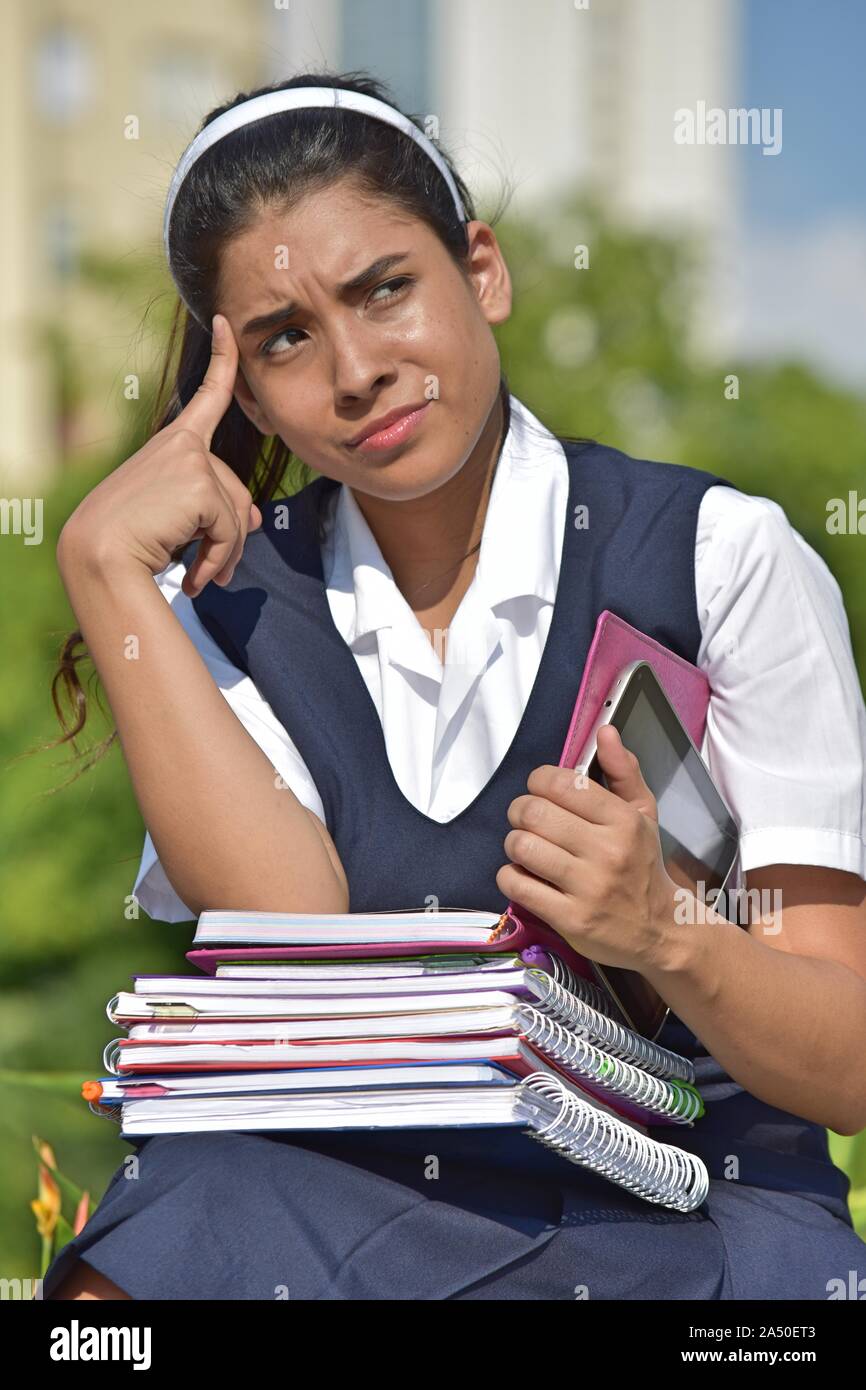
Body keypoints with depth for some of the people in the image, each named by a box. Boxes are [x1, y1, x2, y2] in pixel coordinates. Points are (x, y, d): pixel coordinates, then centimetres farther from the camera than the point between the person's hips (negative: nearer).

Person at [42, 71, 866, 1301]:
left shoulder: (723, 556, -2)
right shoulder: (226, 596, 9)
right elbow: (293, 942, -11)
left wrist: (662, 938, -25)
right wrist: (107, 569, -10)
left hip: (685, 1203, -1)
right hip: (335, 1186, 1)